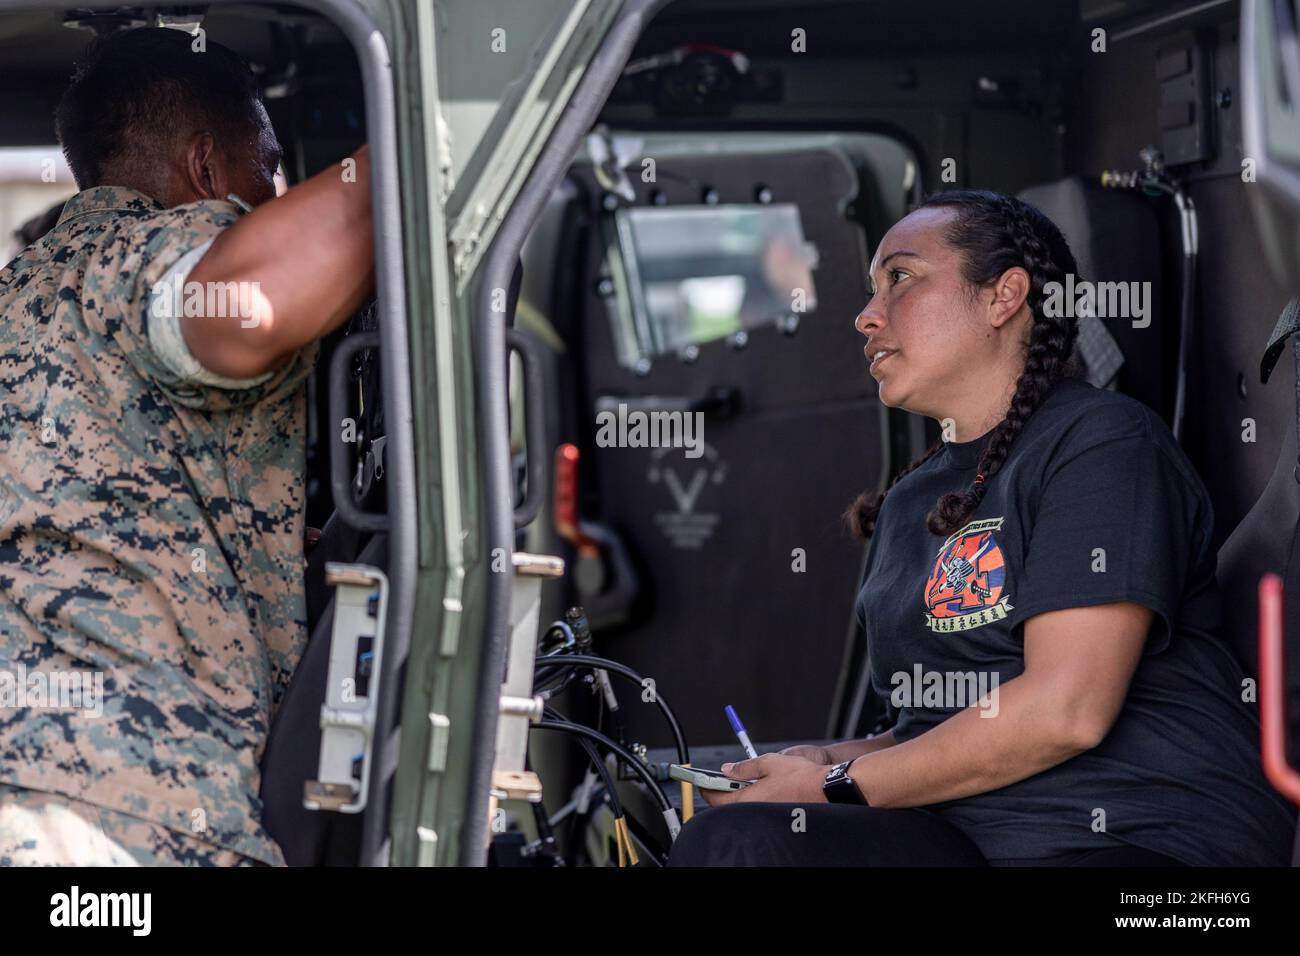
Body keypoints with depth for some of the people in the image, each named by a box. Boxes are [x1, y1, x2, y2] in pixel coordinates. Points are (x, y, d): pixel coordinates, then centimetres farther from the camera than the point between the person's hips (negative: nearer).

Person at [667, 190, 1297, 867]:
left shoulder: (1103, 440, -4)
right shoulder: (909, 500, 22)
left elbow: (1065, 712, -15)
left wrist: (841, 788, -8)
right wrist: (835, 760, 2)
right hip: (963, 837, 7)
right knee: (728, 838, -24)